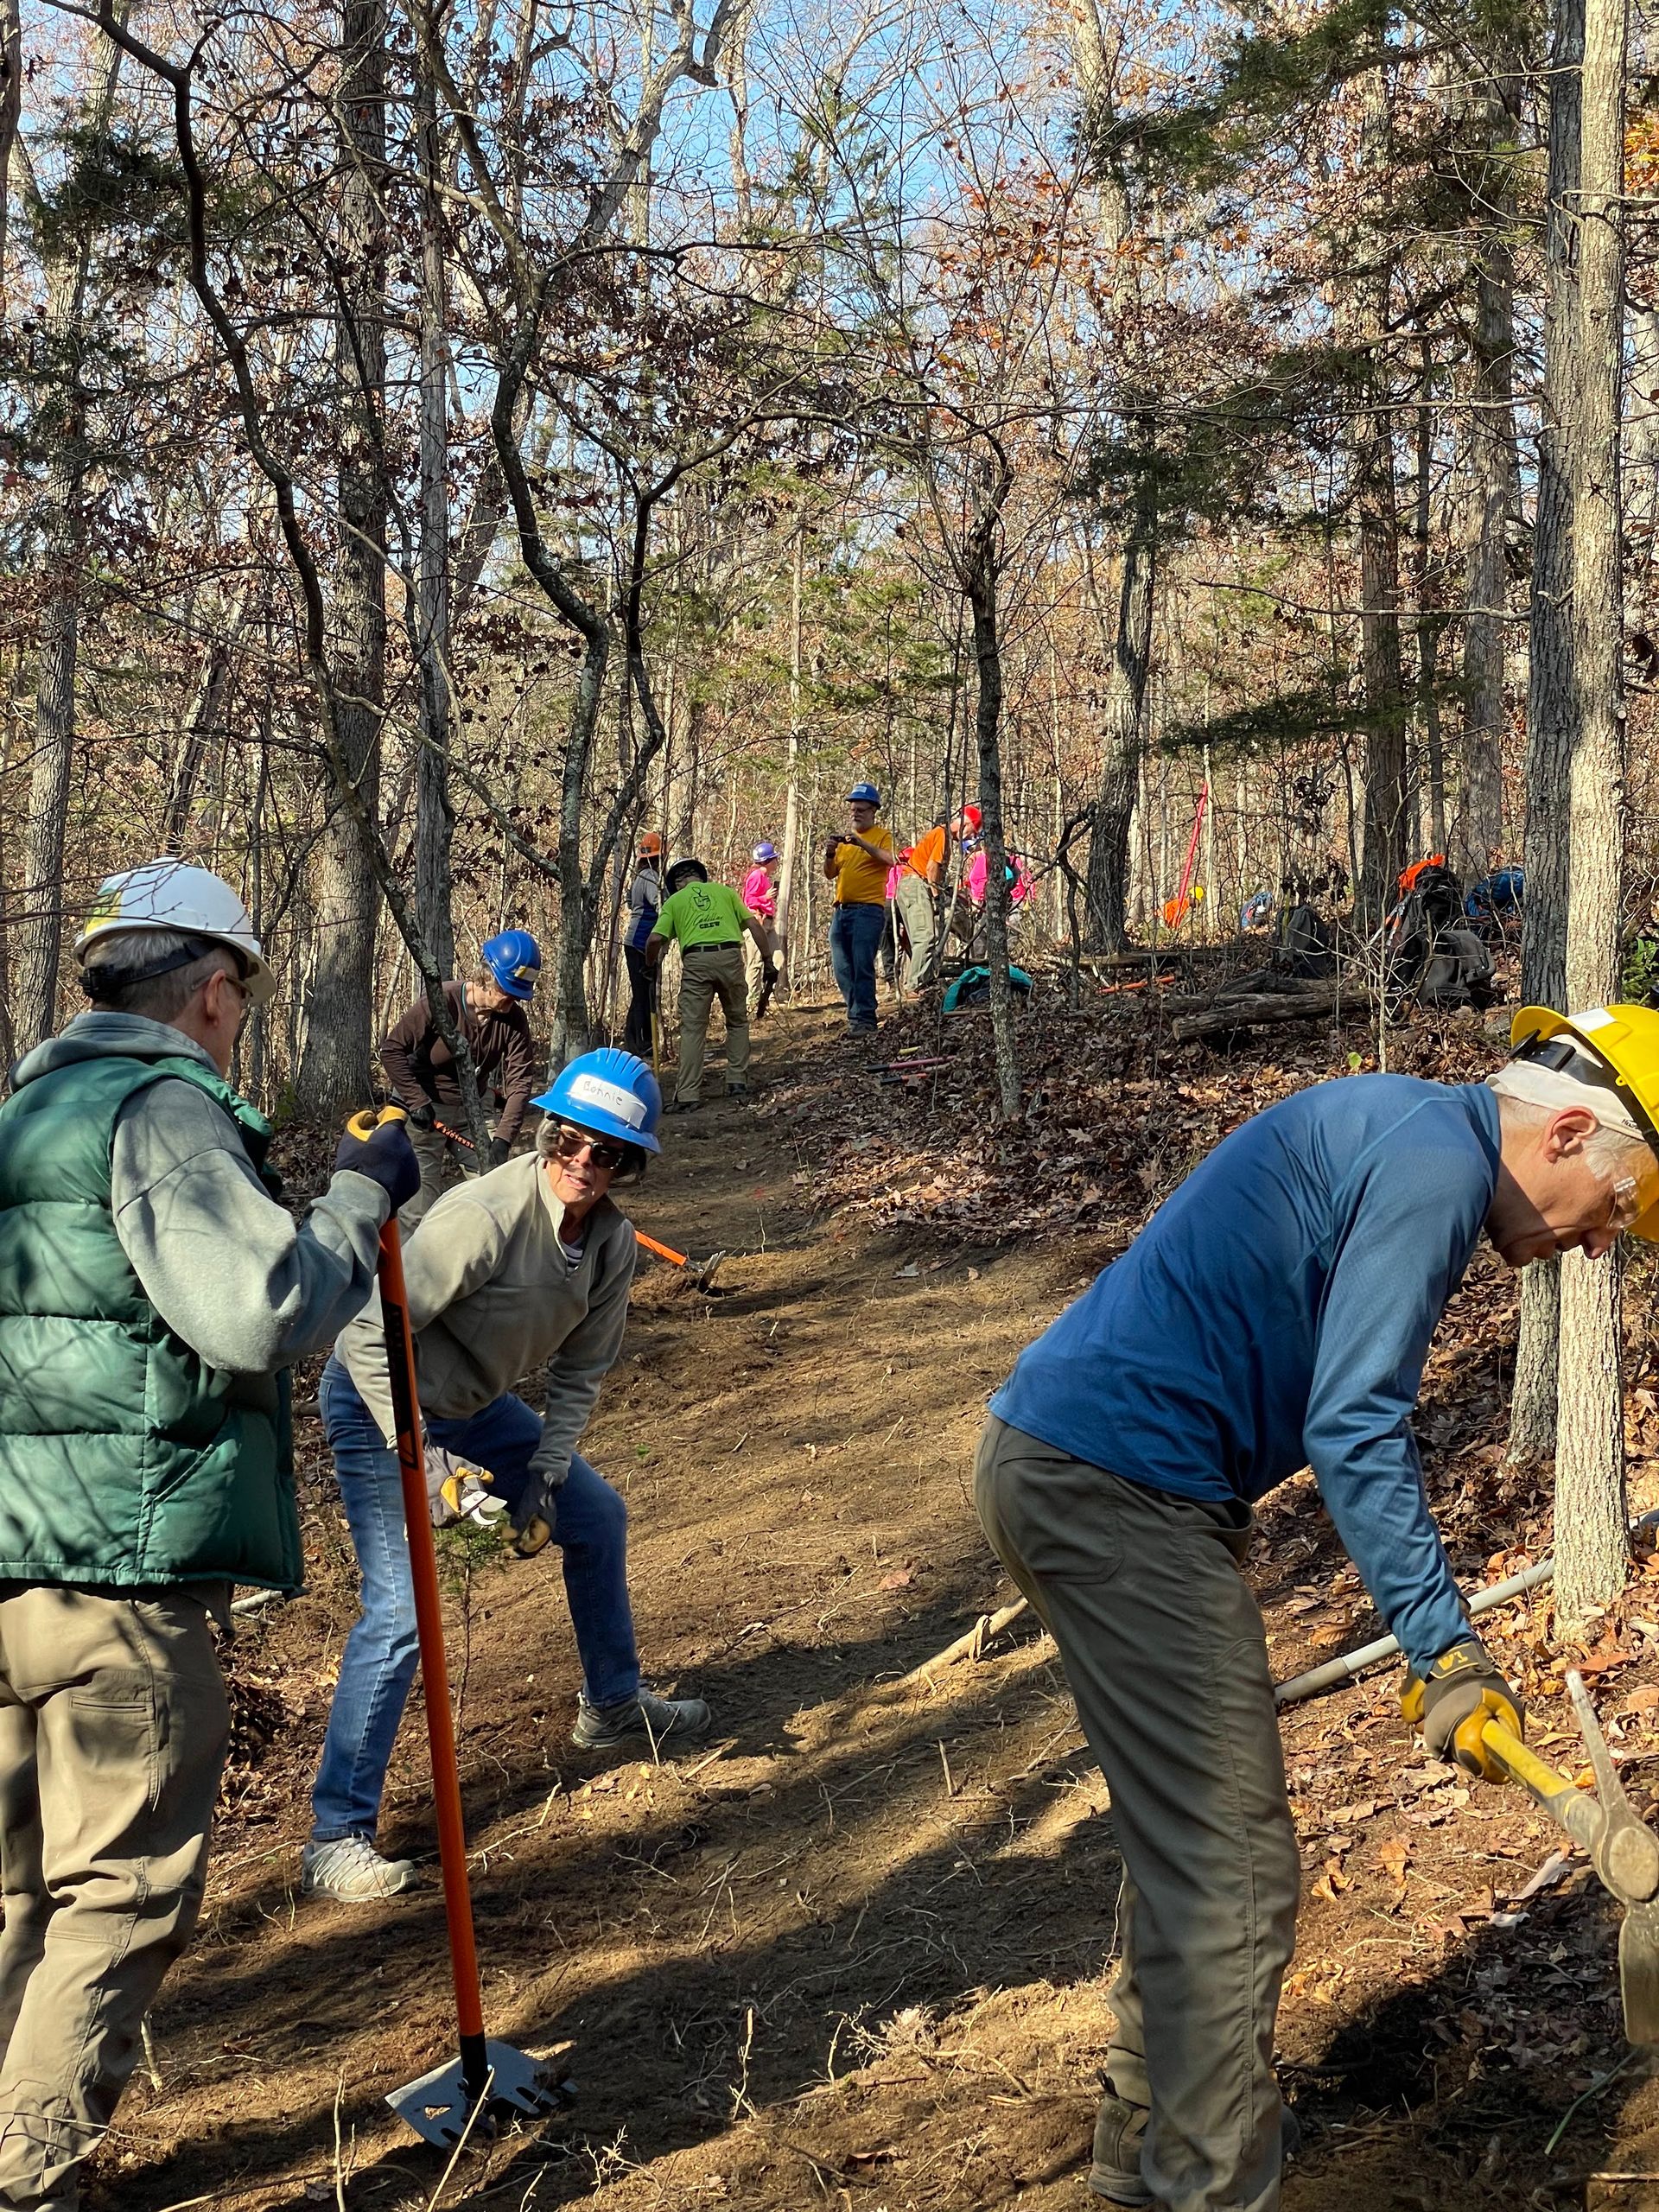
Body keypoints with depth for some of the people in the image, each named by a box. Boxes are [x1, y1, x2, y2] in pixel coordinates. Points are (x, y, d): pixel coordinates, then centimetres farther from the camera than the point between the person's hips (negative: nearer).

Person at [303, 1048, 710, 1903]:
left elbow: (579, 1372, 4)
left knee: (595, 1516, 17)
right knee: (401, 1608, -18)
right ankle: (336, 1838, -12)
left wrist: (543, 1475, -5)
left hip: (471, 1403, 8)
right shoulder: (484, 1216, -32)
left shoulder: (612, 1242, -8)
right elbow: (372, 1336, -29)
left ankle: (611, 1704, 40)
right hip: (377, 1401, -8)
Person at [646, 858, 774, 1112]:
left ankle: (688, 1095, -6)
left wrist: (652, 964, 24)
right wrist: (767, 959, 17)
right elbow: (754, 925, 14)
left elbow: (656, 939, 6)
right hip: (730, 956, 1)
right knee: (737, 1021, 20)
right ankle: (737, 1082, 17)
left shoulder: (674, 901, 19)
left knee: (692, 1028, 0)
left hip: (696, 960, -1)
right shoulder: (724, 891, 23)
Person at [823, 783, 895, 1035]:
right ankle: (857, 1016, 15)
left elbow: (890, 859, -19)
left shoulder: (881, 836, 1)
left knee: (862, 968, -13)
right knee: (842, 969, 7)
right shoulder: (844, 838, 19)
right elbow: (830, 874, 16)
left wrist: (862, 843, -27)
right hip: (842, 910, 7)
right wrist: (829, 856, -4)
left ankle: (864, 1021, -12)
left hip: (868, 910, -7)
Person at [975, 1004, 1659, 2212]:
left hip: (1049, 1460, 11)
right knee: (1231, 1864, -5)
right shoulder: (1437, 1161, -13)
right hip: (1119, 1488, -11)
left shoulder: (1393, 1129, 19)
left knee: (1191, 1830, 21)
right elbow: (1355, 1430, -18)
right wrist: (1448, 1653, -16)